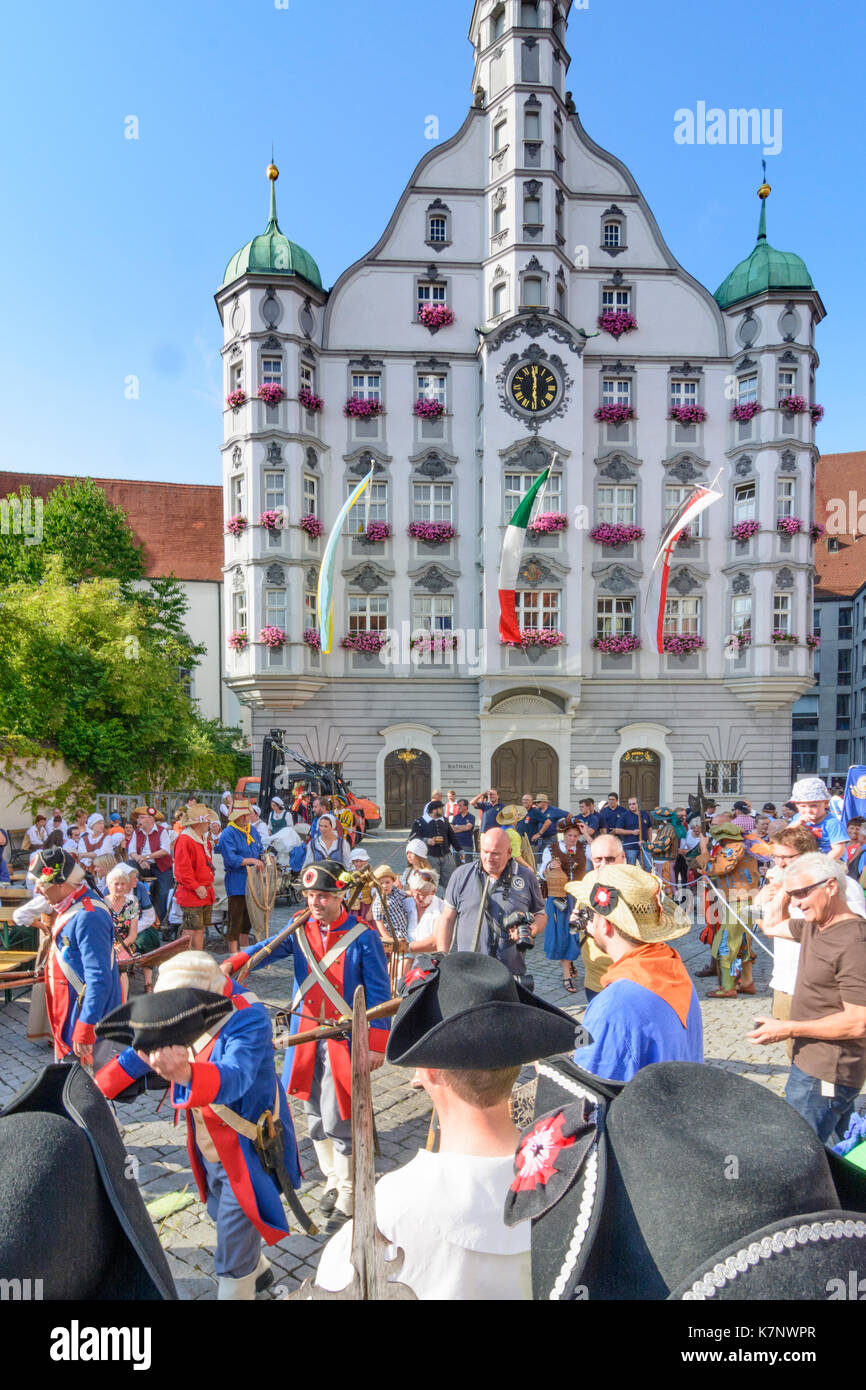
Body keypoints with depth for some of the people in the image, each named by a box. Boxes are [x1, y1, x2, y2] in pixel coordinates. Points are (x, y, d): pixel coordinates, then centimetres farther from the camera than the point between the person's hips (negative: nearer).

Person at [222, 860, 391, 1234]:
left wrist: (376, 1044, -11)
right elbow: (268, 949, -13)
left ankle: (348, 1198, 20)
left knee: (338, 1119, -1)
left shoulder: (362, 936, -13)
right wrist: (232, 964, -33)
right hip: (306, 1035, 5)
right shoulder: (300, 929, 1)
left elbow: (378, 994, -9)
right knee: (315, 1113, 17)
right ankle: (333, 1179, 40)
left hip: (344, 1038, -5)